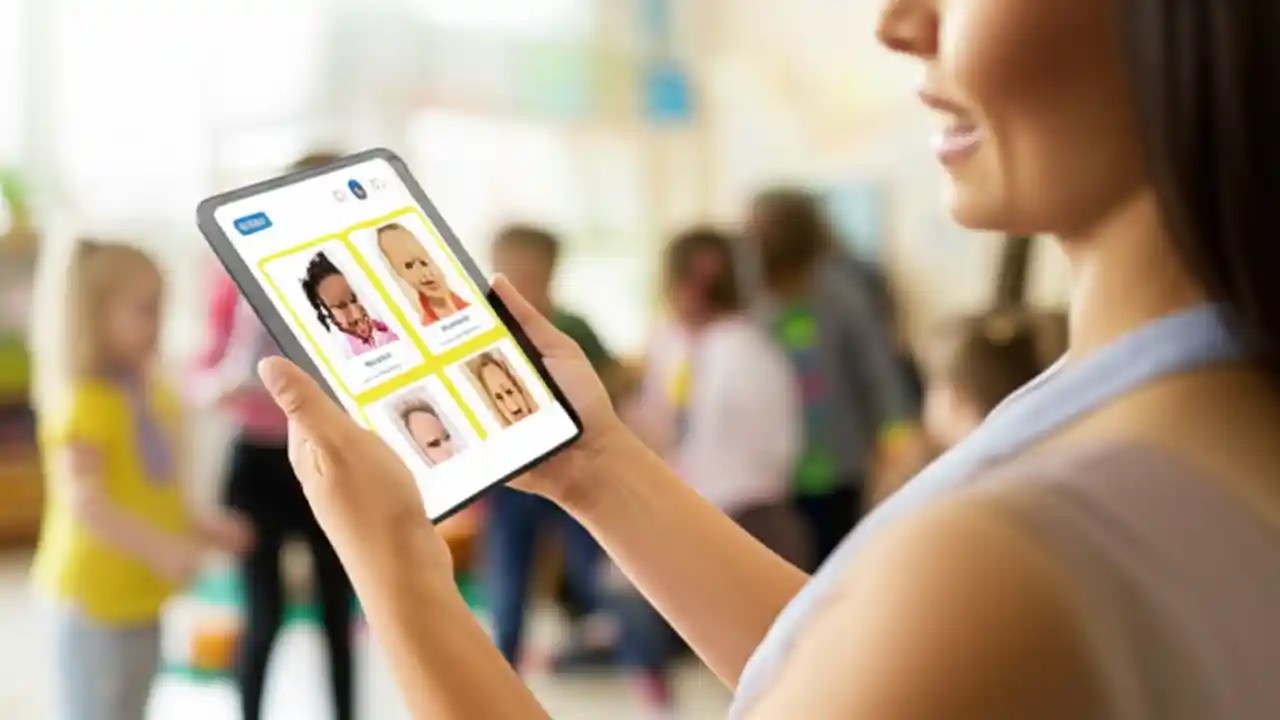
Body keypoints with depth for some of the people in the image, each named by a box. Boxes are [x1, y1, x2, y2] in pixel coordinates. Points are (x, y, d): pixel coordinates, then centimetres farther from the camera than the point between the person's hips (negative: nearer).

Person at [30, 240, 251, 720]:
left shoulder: (146, 394, 9)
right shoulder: (82, 401, -19)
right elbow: (83, 502, -29)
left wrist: (201, 528, 9)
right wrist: (161, 548, -34)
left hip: (137, 599, 9)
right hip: (95, 600, -9)